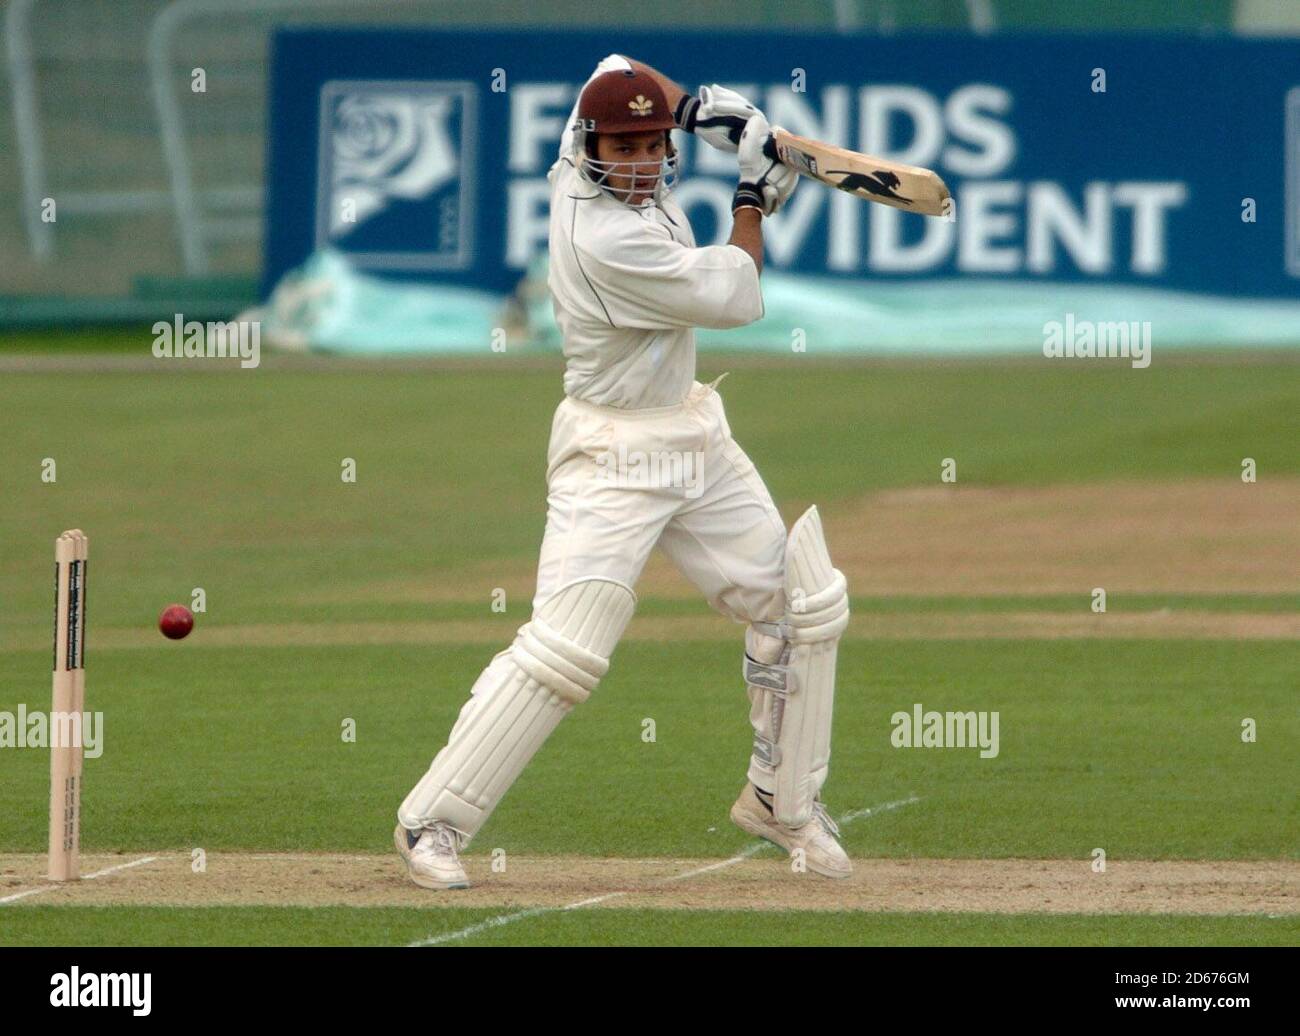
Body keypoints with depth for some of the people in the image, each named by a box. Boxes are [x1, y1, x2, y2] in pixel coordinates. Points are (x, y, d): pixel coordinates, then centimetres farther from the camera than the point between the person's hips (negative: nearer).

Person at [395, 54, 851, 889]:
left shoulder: (573, 170, -2)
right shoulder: (604, 238, -27)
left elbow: (618, 68, 19)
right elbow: (736, 299, -17)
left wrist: (697, 106, 2)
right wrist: (751, 197, -3)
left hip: (696, 442, 9)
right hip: (614, 461, -9)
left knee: (805, 604, 11)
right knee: (564, 652, -16)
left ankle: (783, 801, 25)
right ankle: (432, 821, -8)